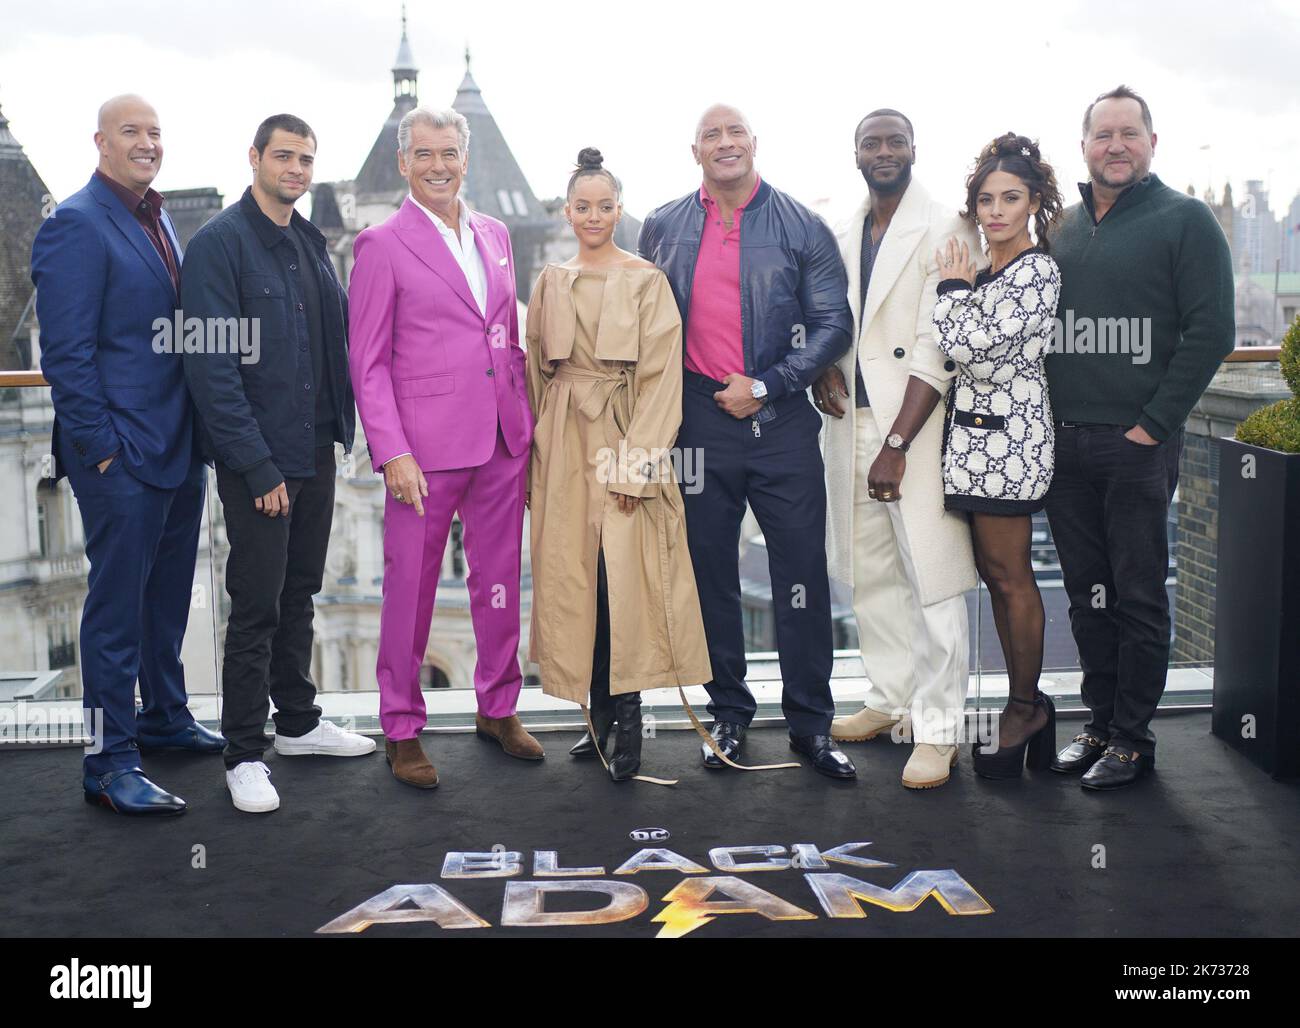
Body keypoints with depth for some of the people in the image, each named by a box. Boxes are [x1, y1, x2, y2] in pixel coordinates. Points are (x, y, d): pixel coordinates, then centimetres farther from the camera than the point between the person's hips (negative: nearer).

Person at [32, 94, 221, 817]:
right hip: (123, 455, -8)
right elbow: (67, 352, -16)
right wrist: (101, 446, -18)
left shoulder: (158, 221, 15)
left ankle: (165, 717, 35)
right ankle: (110, 763, 10)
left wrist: (201, 432, 13)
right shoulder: (76, 225, -12)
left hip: (179, 447, 9)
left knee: (168, 595, 19)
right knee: (117, 605, 0)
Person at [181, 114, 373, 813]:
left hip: (315, 449, 7)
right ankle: (245, 753, 12)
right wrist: (257, 465, -18)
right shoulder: (220, 243, -11)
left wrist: (342, 424, 3)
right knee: (256, 605, 0)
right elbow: (212, 367, -16)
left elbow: (340, 330, 19)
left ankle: (297, 721, 31)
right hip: (257, 459, -7)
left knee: (300, 593, 17)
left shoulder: (309, 243, 12)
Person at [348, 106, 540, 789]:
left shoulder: (494, 236, 13)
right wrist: (391, 453, -13)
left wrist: (526, 420, 11)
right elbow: (367, 363, -6)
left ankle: (497, 708, 29)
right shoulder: (382, 246, -3)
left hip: (503, 439, 5)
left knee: (500, 579, 13)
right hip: (426, 446, -5)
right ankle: (402, 731, 17)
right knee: (410, 587, 3)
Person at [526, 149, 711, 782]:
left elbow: (660, 375, -6)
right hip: (565, 443, 4)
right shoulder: (550, 284, 13)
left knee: (622, 575, -10)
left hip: (624, 437, -4)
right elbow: (537, 373, 15)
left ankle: (627, 719, -1)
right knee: (571, 574, 3)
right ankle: (603, 713, 14)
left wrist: (635, 463, -13)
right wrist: (533, 458, 10)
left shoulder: (647, 282, 0)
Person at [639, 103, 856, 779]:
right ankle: (728, 715, 21)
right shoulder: (663, 229, 10)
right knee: (711, 575, 8)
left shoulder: (802, 227, 3)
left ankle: (811, 724, 11)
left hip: (782, 420, -1)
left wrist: (765, 386, -9)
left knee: (802, 574, 0)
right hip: (699, 424, 2)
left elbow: (834, 323, 0)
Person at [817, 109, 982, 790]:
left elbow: (938, 351, -12)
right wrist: (821, 368, -1)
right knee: (870, 574, 12)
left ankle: (937, 729, 2)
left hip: (916, 426, -6)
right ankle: (891, 701, 25)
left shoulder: (945, 229, -5)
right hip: (851, 421, 7)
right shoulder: (844, 238, 15)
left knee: (933, 578, -6)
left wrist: (897, 444, -18)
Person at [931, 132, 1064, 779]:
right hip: (975, 436, 9)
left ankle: (1025, 708, 11)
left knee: (1009, 578, -2)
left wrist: (953, 287, -8)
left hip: (1007, 437, -9)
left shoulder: (1036, 272, -11)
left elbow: (971, 347, -20)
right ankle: (1028, 704, 21)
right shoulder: (983, 271, 16)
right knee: (995, 574, 12)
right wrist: (960, 286, 14)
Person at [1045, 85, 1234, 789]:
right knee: (1086, 593, 11)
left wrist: (1154, 424, -12)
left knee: (1138, 595, 2)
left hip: (1137, 445, -5)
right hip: (1064, 444, 5)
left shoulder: (1184, 220, -1)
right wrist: (1047, 423, 9)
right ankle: (1100, 722, 22)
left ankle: (1132, 738, 11)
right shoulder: (1061, 228, 14)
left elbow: (1210, 331, -8)